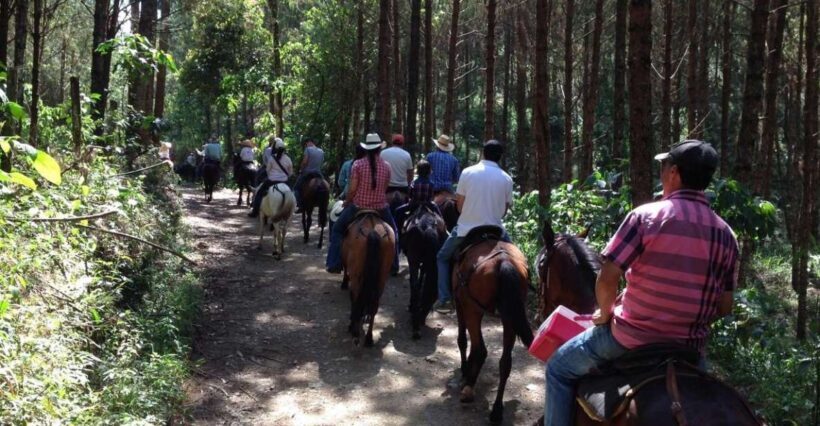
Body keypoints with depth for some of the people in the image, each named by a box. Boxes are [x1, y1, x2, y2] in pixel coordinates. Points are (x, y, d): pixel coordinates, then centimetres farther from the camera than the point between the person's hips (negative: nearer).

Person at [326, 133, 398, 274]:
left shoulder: (358, 164, -11)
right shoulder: (386, 166, -3)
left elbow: (352, 188, -12)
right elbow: (385, 188, 5)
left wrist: (347, 202, 6)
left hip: (358, 207, -2)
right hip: (380, 208, 2)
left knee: (337, 229, 18)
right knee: (392, 232, 28)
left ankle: (335, 264, 12)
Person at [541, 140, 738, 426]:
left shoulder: (646, 215, -14)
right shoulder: (726, 234, 1)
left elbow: (608, 277, -18)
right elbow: (724, 306, 3)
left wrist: (605, 313, 1)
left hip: (630, 336, -5)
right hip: (689, 349, 5)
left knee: (560, 368, 18)